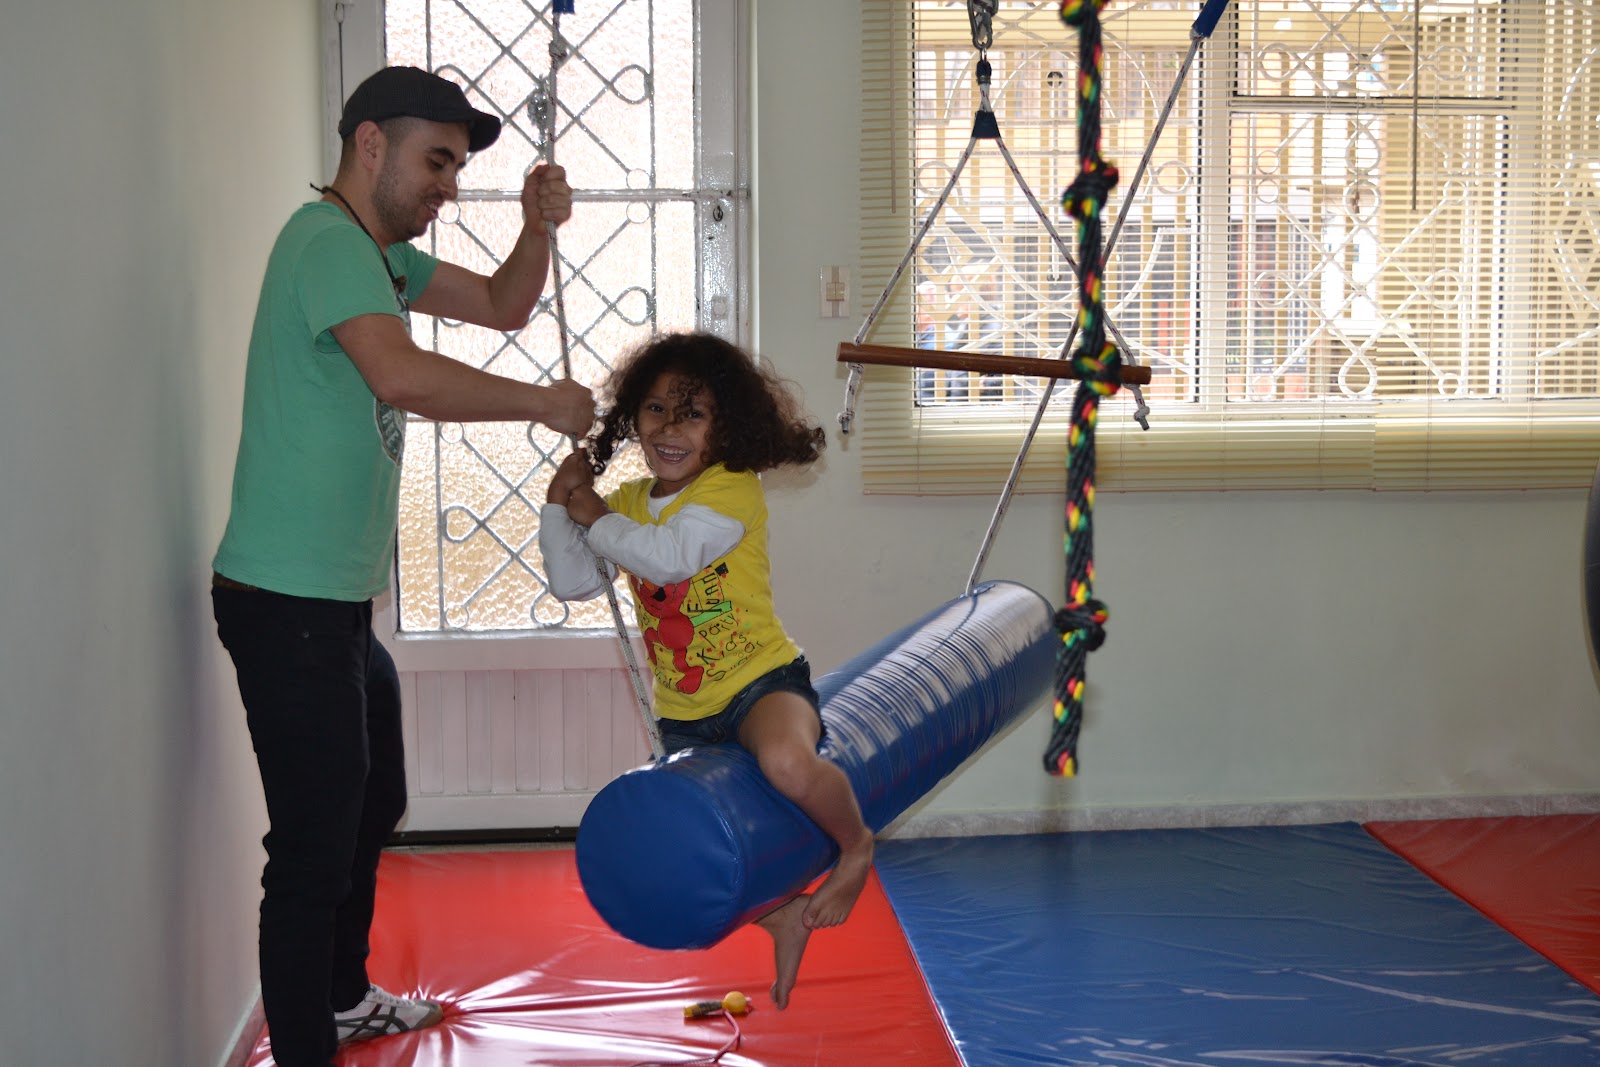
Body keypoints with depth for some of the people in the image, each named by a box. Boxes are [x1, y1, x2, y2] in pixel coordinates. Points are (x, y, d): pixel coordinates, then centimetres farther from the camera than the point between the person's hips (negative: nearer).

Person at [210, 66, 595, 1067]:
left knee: (372, 805, 25)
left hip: (340, 599, 11)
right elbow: (400, 377, -32)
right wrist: (545, 404, -22)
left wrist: (539, 226, 0)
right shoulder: (327, 240, -16)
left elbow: (504, 306, 19)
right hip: (287, 600, -11)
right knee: (314, 845, -7)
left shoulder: (381, 254, 16)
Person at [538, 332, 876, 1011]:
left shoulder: (732, 489, -14)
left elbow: (667, 554, -30)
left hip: (760, 680, -7)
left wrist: (595, 515, -16)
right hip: (683, 713, 7)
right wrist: (559, 506, -4)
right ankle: (783, 915, 29)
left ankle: (855, 845, -8)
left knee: (786, 761, -40)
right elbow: (573, 584, 6)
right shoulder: (628, 503, 8)